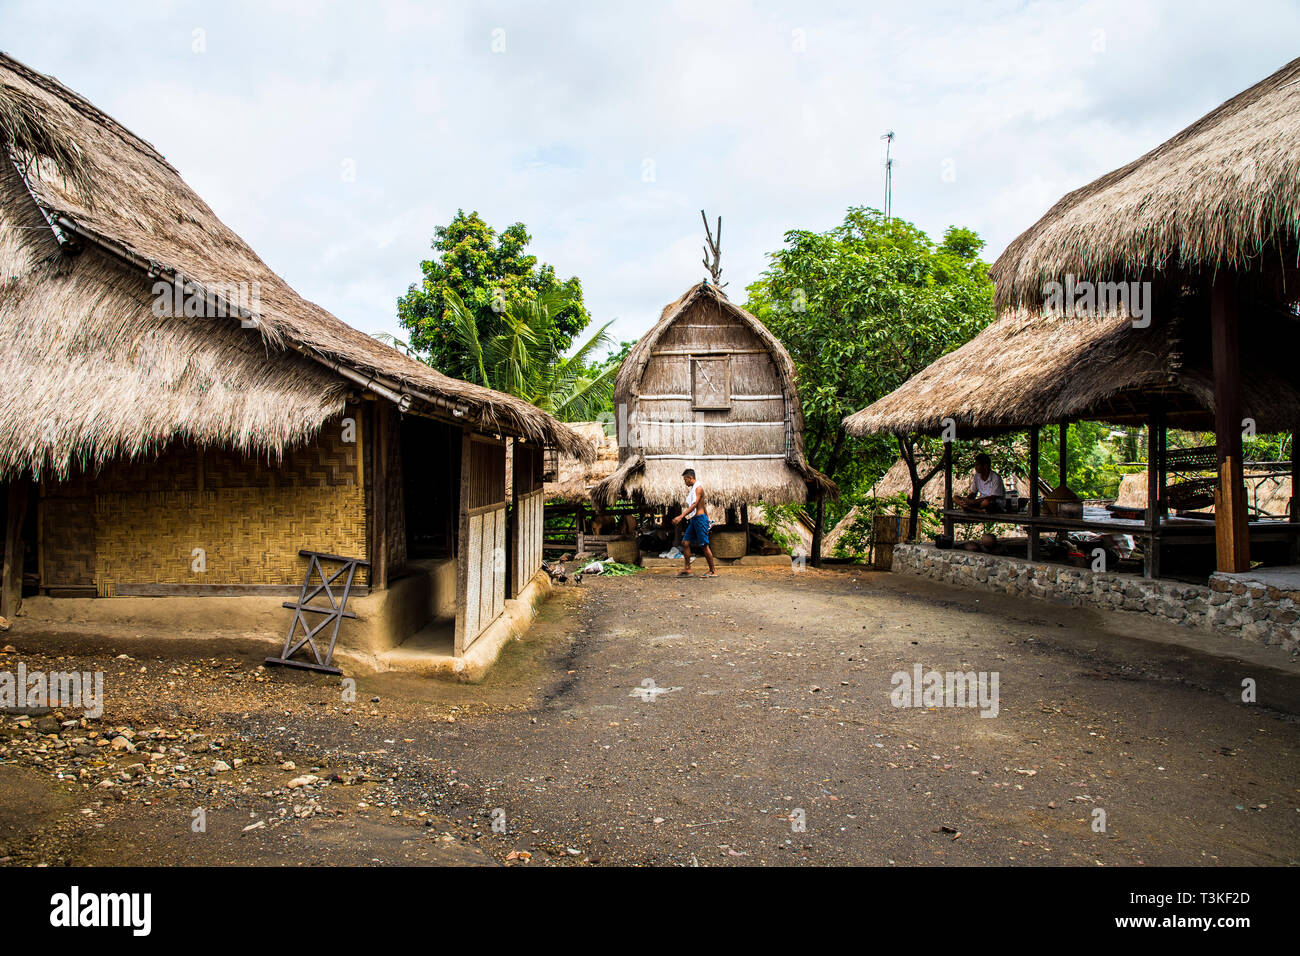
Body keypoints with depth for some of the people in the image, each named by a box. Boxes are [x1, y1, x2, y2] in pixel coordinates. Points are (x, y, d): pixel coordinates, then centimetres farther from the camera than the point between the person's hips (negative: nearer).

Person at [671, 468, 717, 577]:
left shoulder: (698, 488, -13)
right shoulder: (692, 489, 16)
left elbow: (694, 505, -23)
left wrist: (681, 516, -29)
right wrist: (707, 517, 25)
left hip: (700, 519, -9)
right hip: (693, 519, 9)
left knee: (704, 545, -5)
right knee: (685, 542, 3)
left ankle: (713, 571, 3)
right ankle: (688, 569, 7)